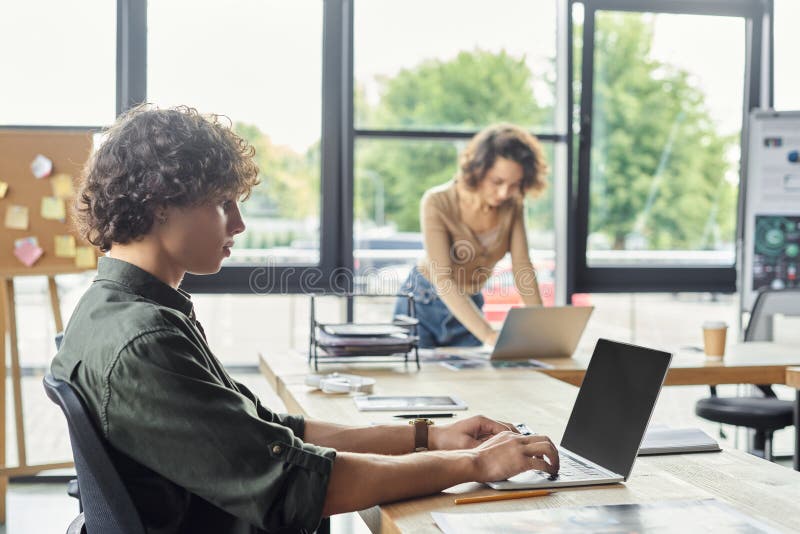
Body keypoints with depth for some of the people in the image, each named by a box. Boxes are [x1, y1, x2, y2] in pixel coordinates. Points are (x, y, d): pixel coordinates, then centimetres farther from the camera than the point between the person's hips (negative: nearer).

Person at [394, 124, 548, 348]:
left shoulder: (512, 206, -11)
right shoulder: (437, 203, -25)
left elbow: (522, 267, -14)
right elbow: (442, 279, -32)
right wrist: (489, 335, -43)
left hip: (470, 308, 4)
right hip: (423, 306, -4)